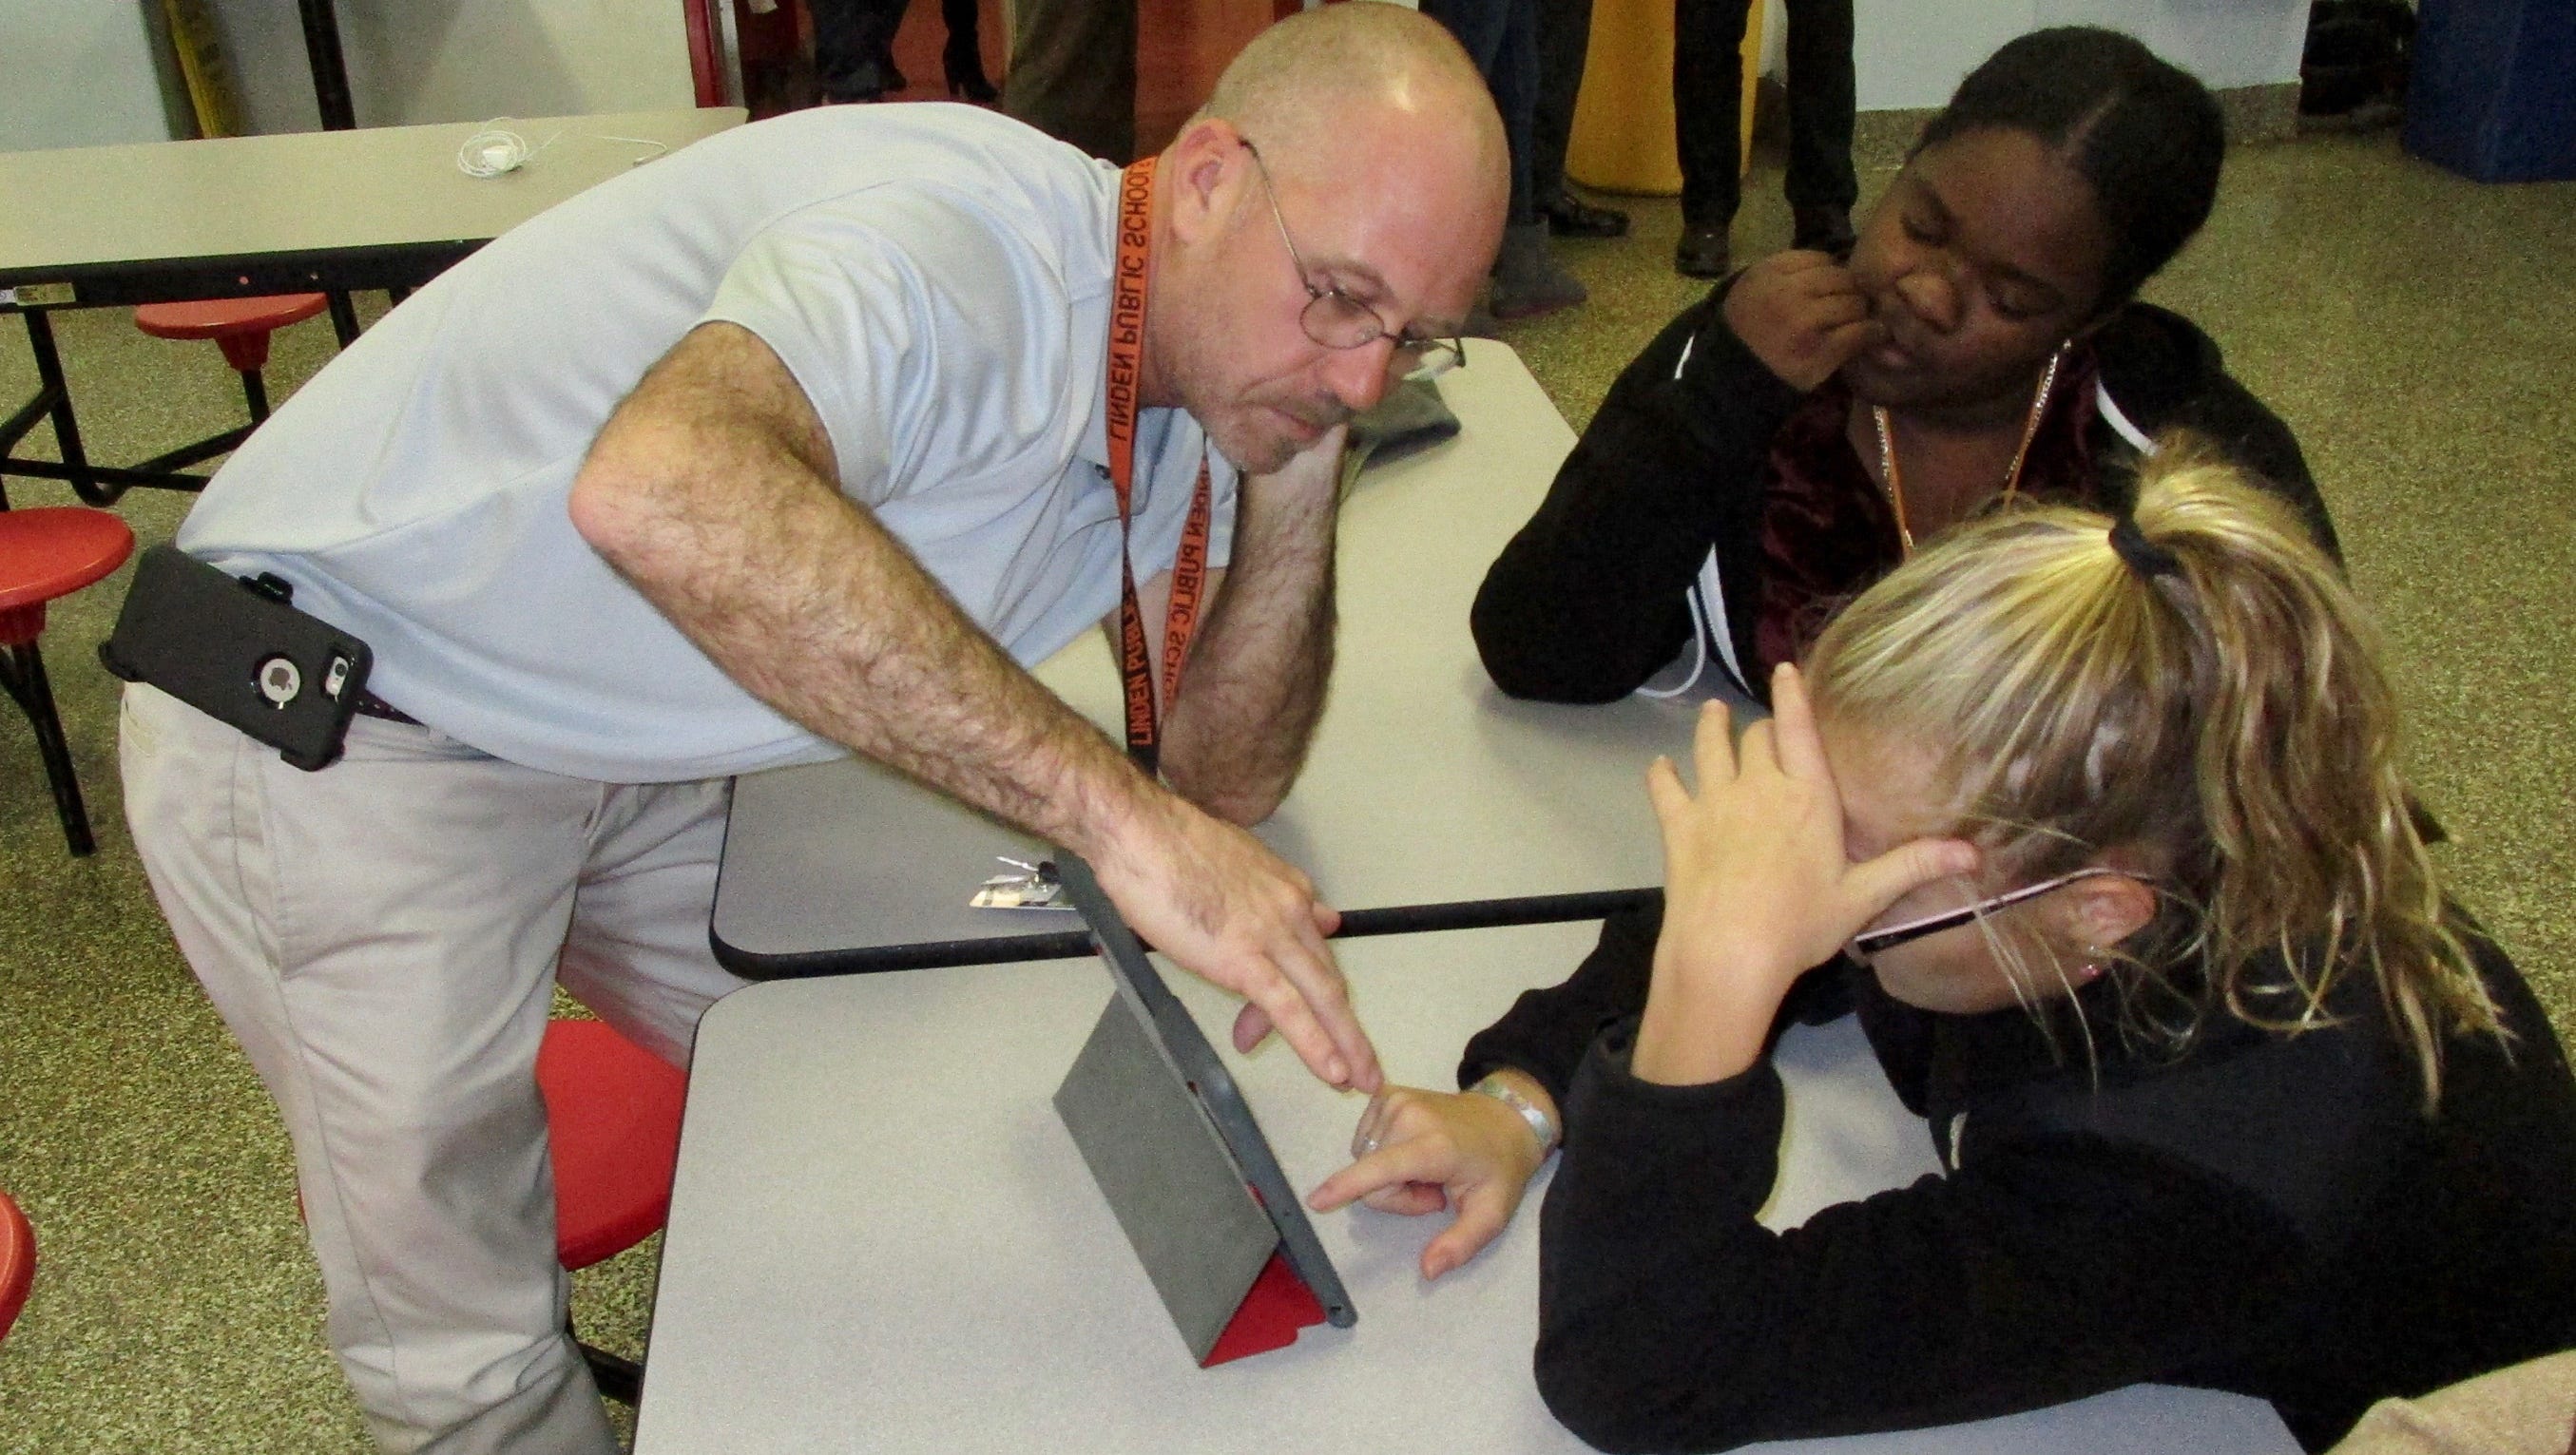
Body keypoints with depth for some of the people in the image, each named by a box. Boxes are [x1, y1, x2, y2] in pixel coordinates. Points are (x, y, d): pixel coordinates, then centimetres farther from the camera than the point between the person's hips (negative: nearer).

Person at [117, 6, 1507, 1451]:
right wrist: (1116, 812, -49)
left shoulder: (1200, 391, -2)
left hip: (616, 754, 8)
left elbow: (1221, 776, -1)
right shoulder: (956, 246, -31)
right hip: (325, 725, -7)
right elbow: (663, 491, -50)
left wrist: (1299, 476, -15)